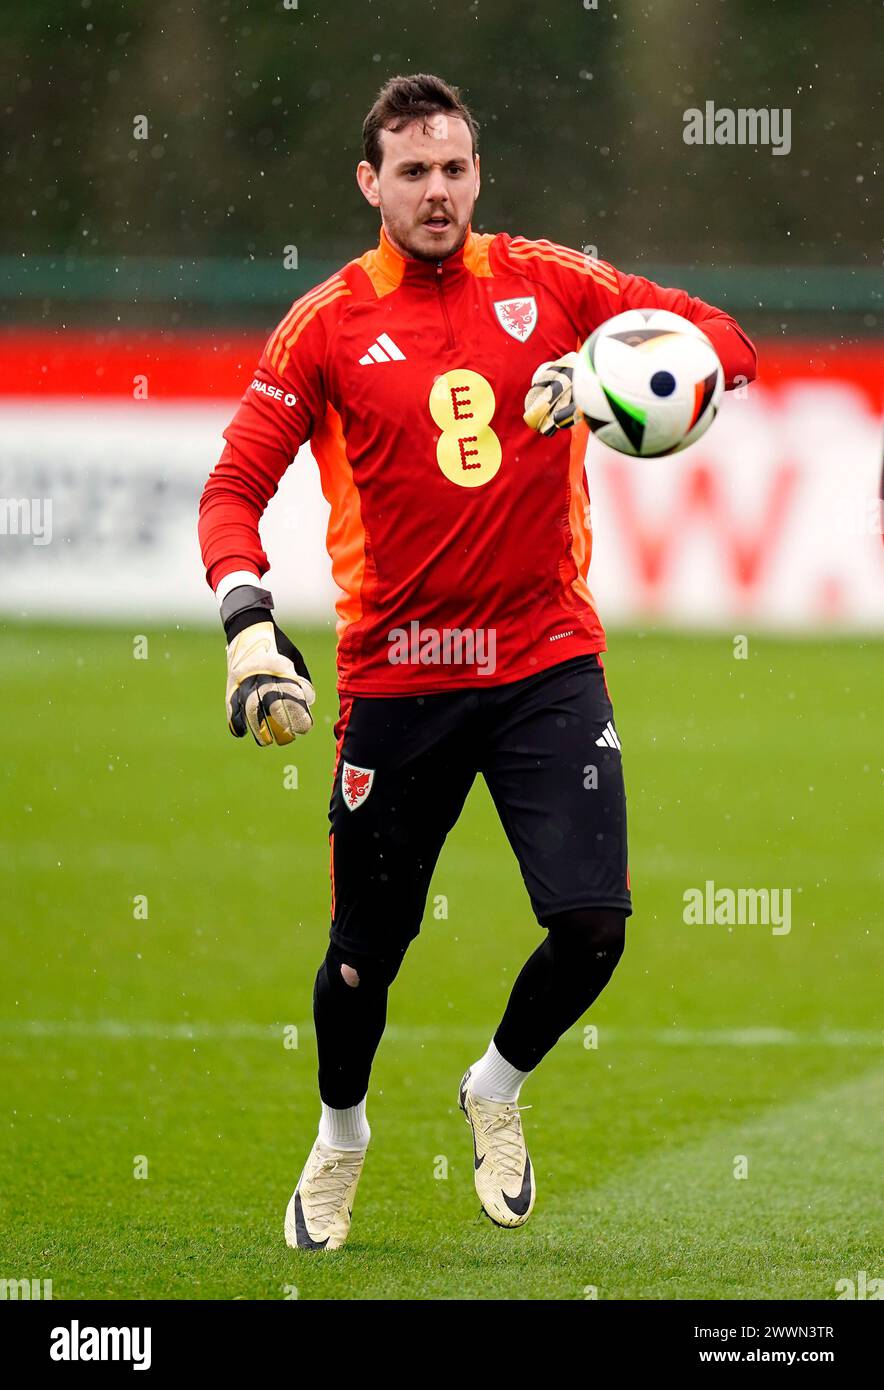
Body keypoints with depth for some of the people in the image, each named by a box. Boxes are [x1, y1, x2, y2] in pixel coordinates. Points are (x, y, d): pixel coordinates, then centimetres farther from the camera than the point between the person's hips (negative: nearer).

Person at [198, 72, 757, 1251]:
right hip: (397, 676, -1)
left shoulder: (546, 283, 2)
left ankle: (496, 1091, 21)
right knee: (368, 949, 6)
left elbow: (725, 342, 1)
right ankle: (340, 1133, 37)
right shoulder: (327, 325, -2)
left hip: (547, 665, 1)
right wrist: (248, 618, -23)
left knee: (593, 927, -10)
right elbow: (235, 486, -4)